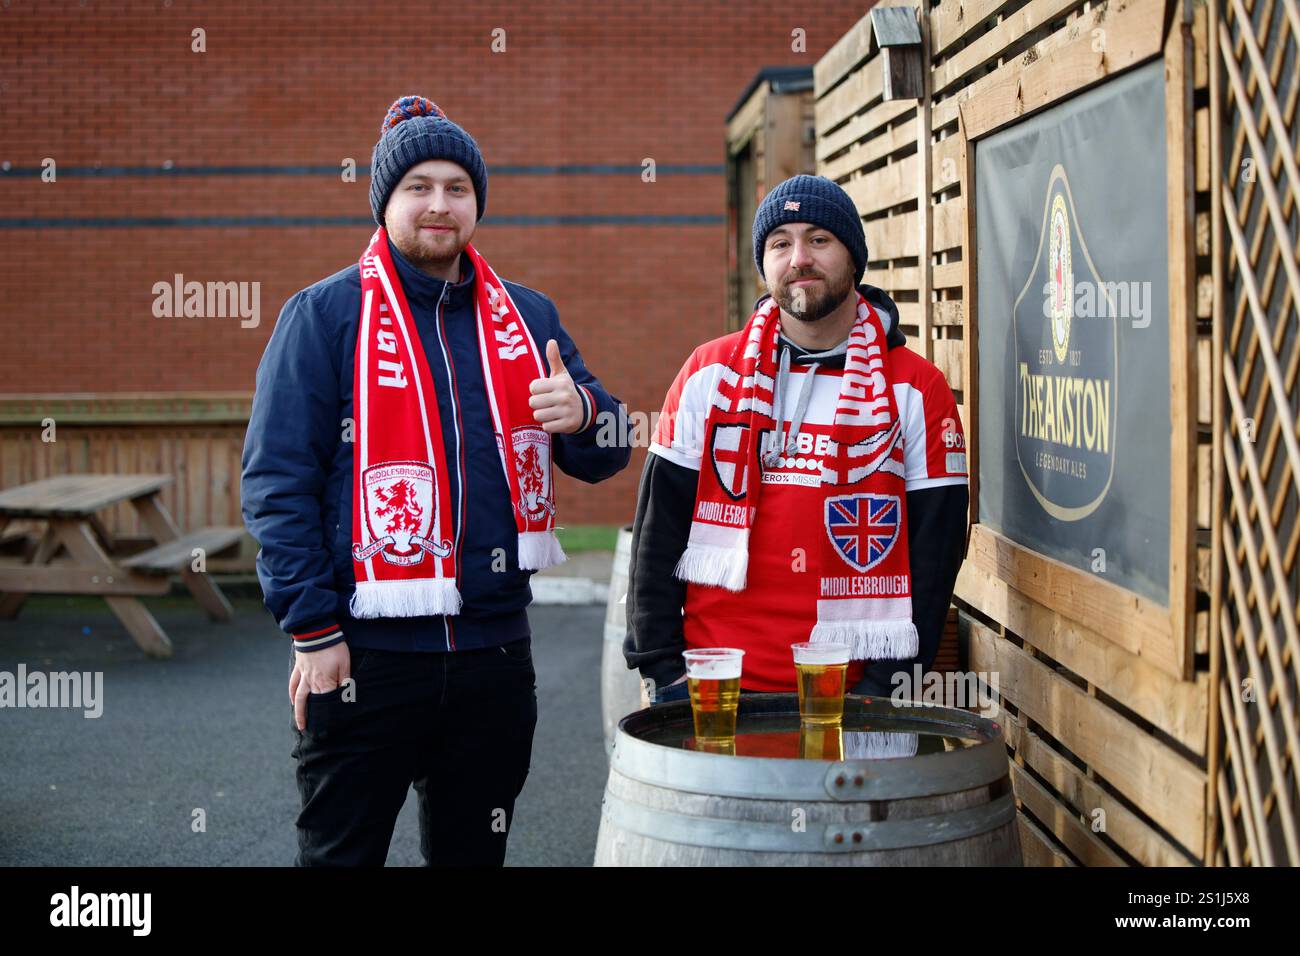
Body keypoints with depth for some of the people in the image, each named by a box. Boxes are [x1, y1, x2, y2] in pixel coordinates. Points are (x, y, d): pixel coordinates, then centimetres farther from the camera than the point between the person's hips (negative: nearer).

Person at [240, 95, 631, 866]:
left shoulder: (527, 317, 10)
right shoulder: (325, 315, -3)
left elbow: (605, 456, 12)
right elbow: (276, 481, -7)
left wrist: (583, 414, -12)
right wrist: (312, 630, -12)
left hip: (495, 650, 4)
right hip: (366, 653, -4)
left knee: (475, 851, 15)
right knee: (341, 853, 5)